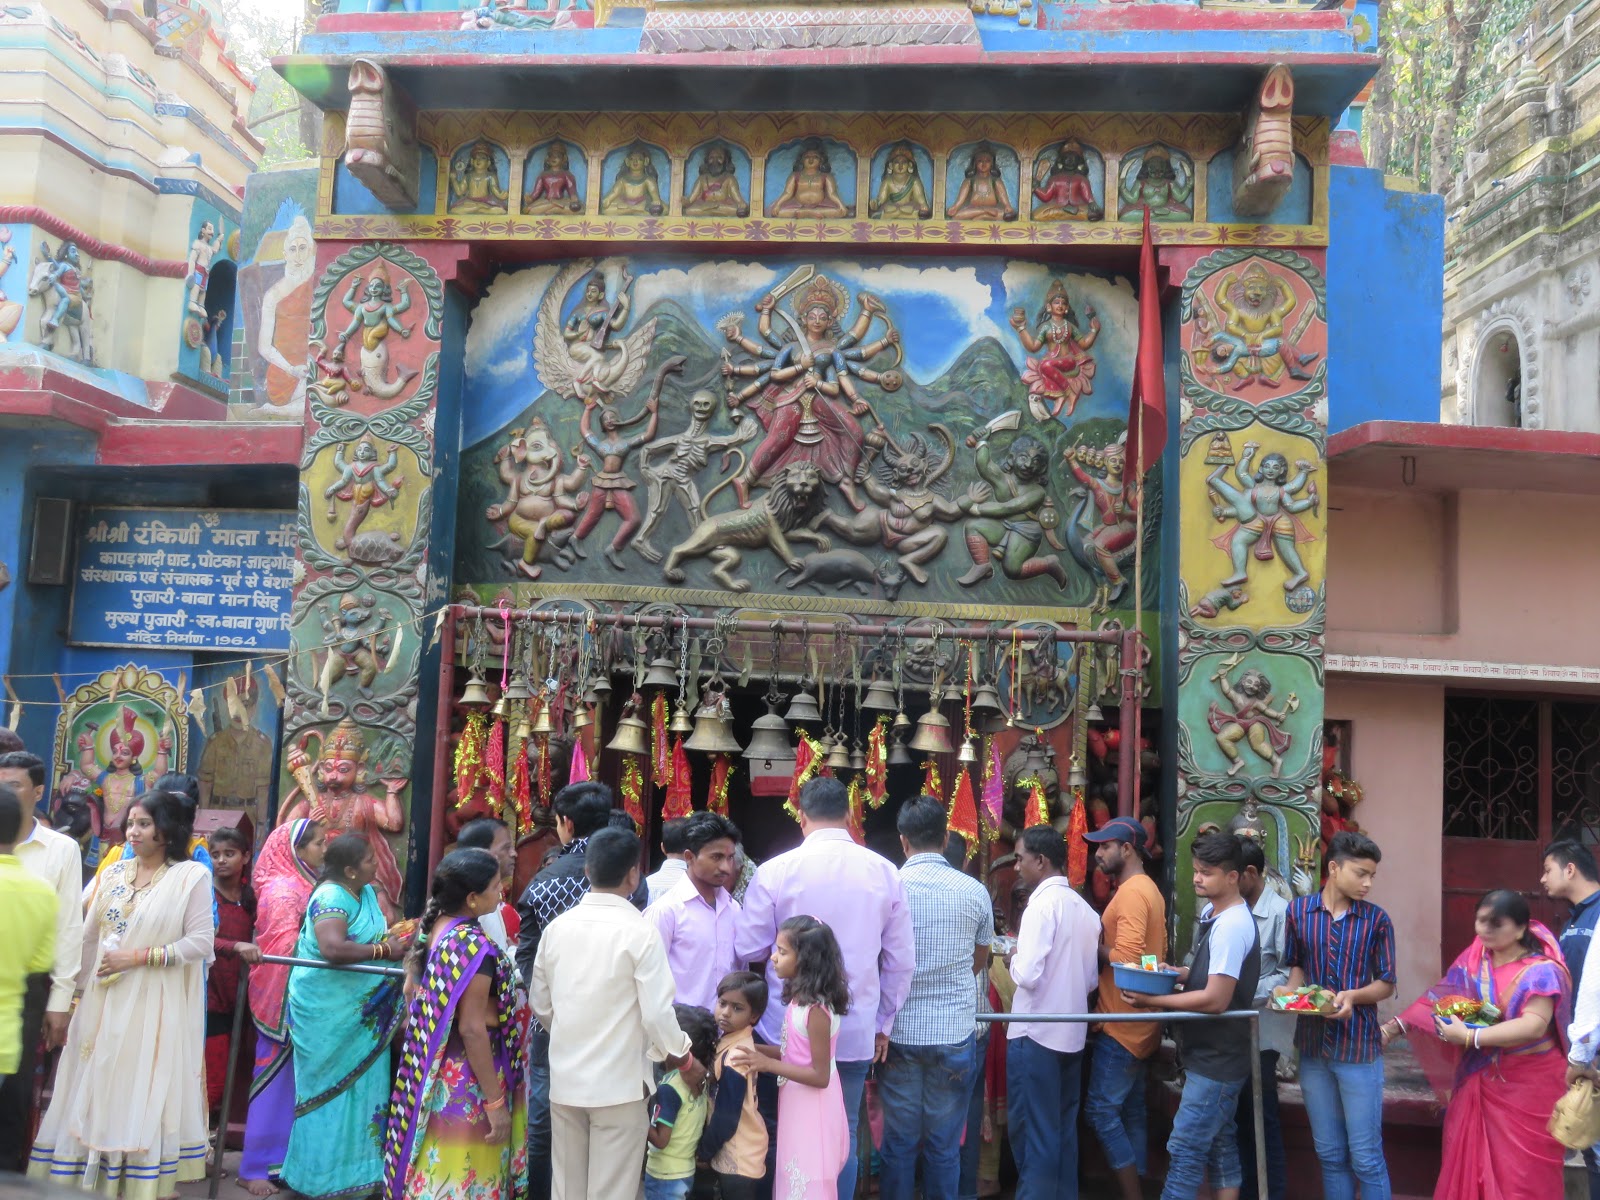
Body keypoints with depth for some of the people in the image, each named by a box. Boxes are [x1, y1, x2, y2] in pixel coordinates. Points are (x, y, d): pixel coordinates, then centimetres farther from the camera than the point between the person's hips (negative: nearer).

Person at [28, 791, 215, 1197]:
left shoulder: (192, 876, -8)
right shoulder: (114, 873, 8)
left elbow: (200, 943, -12)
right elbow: (89, 938, 11)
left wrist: (140, 957, -16)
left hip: (153, 1008, -5)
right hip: (103, 1001, 5)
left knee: (144, 1096, 1)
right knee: (94, 1094, 10)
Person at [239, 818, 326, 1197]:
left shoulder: (303, 886, 10)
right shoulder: (282, 891, -15)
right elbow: (290, 950, -18)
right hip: (284, 1001, -8)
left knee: (289, 1080, 13)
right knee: (275, 1080, 1)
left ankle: (281, 1158, 22)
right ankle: (256, 1167, 12)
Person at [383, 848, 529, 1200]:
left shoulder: (430, 927, 1)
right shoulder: (473, 945, -24)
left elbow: (414, 1002, 11)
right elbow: (472, 1029, -25)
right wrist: (495, 1101, -19)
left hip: (429, 1073, 8)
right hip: (466, 1082, -8)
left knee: (433, 1168, 21)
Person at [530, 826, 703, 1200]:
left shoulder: (557, 927, 1)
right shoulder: (638, 931, -14)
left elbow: (540, 1004, 10)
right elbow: (657, 1013, -15)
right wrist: (684, 1060, 2)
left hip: (564, 1078, 5)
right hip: (618, 1082, -5)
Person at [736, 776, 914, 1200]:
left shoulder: (776, 870, -10)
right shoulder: (884, 872, -1)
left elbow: (747, 949, -2)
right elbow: (901, 961, 3)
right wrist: (883, 1023, 14)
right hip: (857, 1031, 2)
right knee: (843, 1136, 13)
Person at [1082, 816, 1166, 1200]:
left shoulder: (1131, 893, -17)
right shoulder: (1148, 889, 15)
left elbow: (1126, 959, -25)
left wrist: (1095, 946, -9)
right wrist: (1104, 941, 9)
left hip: (1122, 1023, -10)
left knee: (1101, 1109, -5)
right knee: (1131, 1112, 13)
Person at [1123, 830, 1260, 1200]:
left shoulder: (1231, 926, -23)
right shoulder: (1211, 913, 7)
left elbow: (1215, 999, -26)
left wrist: (1151, 1000, -21)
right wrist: (1178, 974, 2)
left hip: (1216, 1059, -10)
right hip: (1214, 1055, 10)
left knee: (1185, 1151, -5)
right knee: (1219, 1145, 17)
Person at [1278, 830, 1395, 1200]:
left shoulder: (1377, 919, -4)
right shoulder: (1298, 911, 1)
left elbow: (1386, 984, -1)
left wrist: (1354, 995, -19)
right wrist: (1290, 989, -12)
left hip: (1360, 1046, -2)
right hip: (1313, 1045, 2)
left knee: (1366, 1157, 3)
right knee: (1330, 1154, 13)